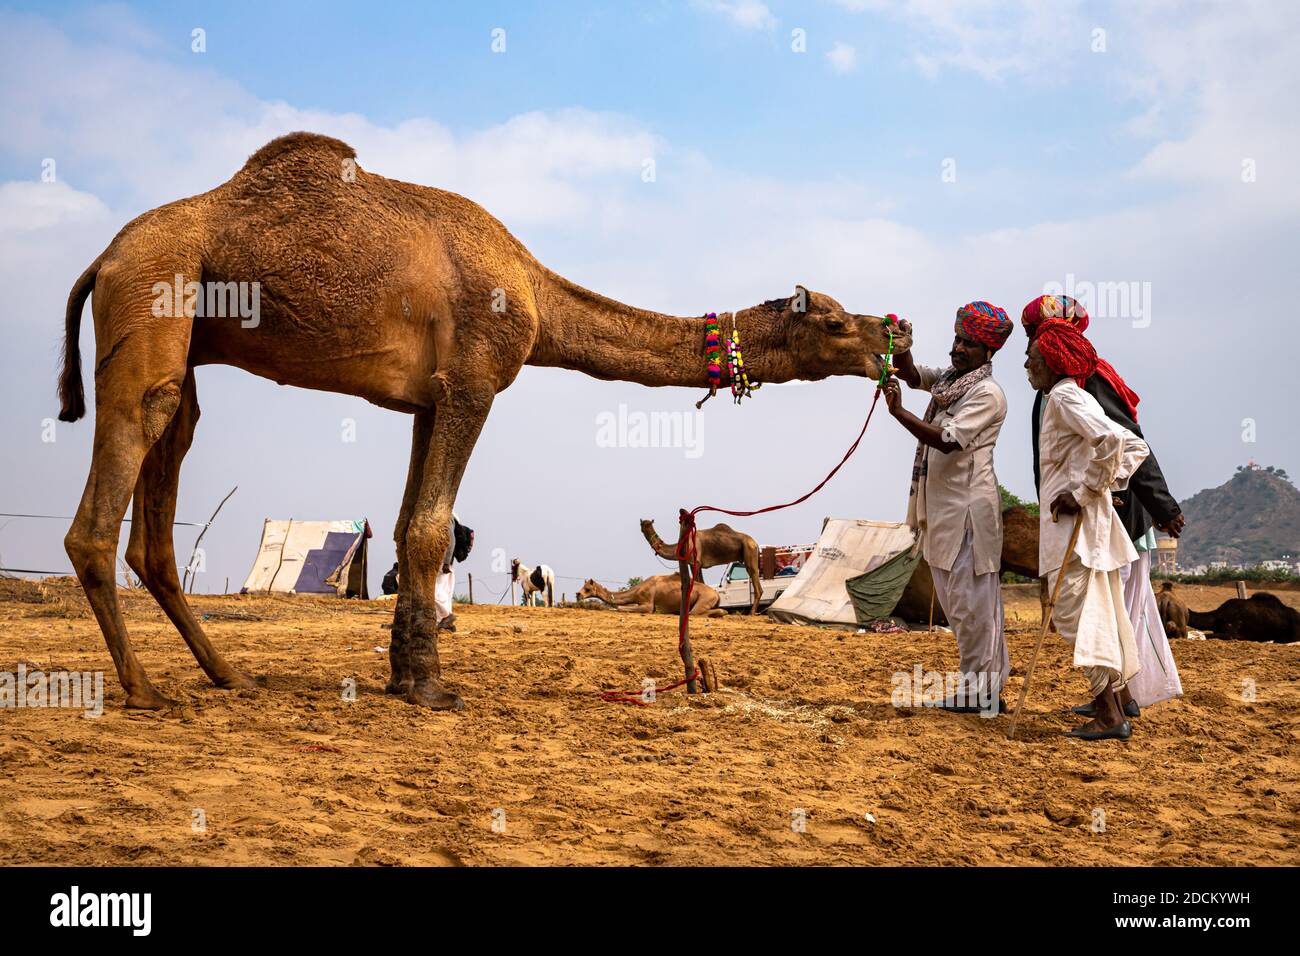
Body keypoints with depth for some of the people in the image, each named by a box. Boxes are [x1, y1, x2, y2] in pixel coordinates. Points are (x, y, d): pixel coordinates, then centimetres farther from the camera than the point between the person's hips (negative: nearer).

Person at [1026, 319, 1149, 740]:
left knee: (1075, 613, -9)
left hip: (1074, 521, -10)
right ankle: (1113, 711, 19)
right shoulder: (1075, 397, 18)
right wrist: (1107, 483, 11)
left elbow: (1112, 440, -26)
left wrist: (1083, 492, -20)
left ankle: (1109, 717, -10)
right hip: (1090, 522, 10)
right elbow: (1135, 446, 19)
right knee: (1098, 617, 13)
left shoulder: (1064, 396, -11)